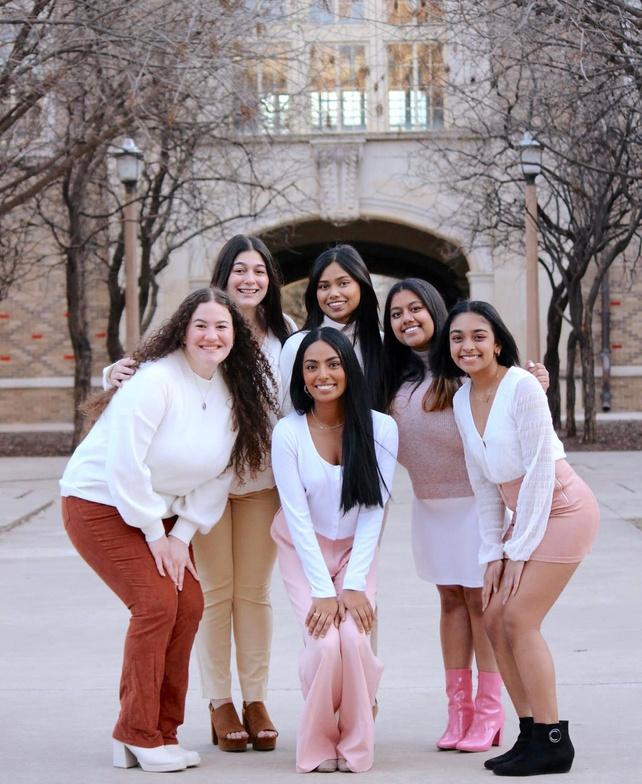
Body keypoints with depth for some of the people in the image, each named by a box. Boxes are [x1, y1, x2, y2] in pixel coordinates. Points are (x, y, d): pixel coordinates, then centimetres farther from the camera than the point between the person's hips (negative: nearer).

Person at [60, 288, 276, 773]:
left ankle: (161, 732, 6)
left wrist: (182, 533, -6)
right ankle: (137, 736, -6)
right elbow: (124, 464, -24)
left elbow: (217, 476, 3)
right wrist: (155, 536, -17)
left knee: (189, 604, -6)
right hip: (99, 503, -7)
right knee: (157, 602, -18)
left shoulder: (233, 393, 0)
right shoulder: (156, 381, -23)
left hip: (158, 511, 7)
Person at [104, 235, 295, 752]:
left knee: (255, 592, 9)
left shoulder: (284, 332, 3)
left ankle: (256, 700, 17)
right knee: (215, 592, 5)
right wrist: (118, 373, -24)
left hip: (262, 478, 2)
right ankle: (220, 704, 14)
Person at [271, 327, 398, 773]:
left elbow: (373, 512, -11)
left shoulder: (381, 428, -13)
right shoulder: (288, 432, -16)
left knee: (354, 638, -21)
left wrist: (354, 585, -16)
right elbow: (297, 516, -15)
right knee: (325, 643, -21)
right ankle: (318, 746, 1)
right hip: (303, 549, -1)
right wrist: (322, 591, -19)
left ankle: (356, 746, -1)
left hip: (357, 549, 1)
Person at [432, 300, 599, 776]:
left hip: (562, 509, -8)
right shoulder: (463, 400, 4)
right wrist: (493, 553, 3)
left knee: (519, 618, -13)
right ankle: (531, 734, 11)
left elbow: (540, 472, -19)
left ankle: (553, 742, -3)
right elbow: (483, 483, 8)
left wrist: (518, 550, -15)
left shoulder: (522, 387, -19)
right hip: (522, 515, 8)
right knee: (495, 618, 2)